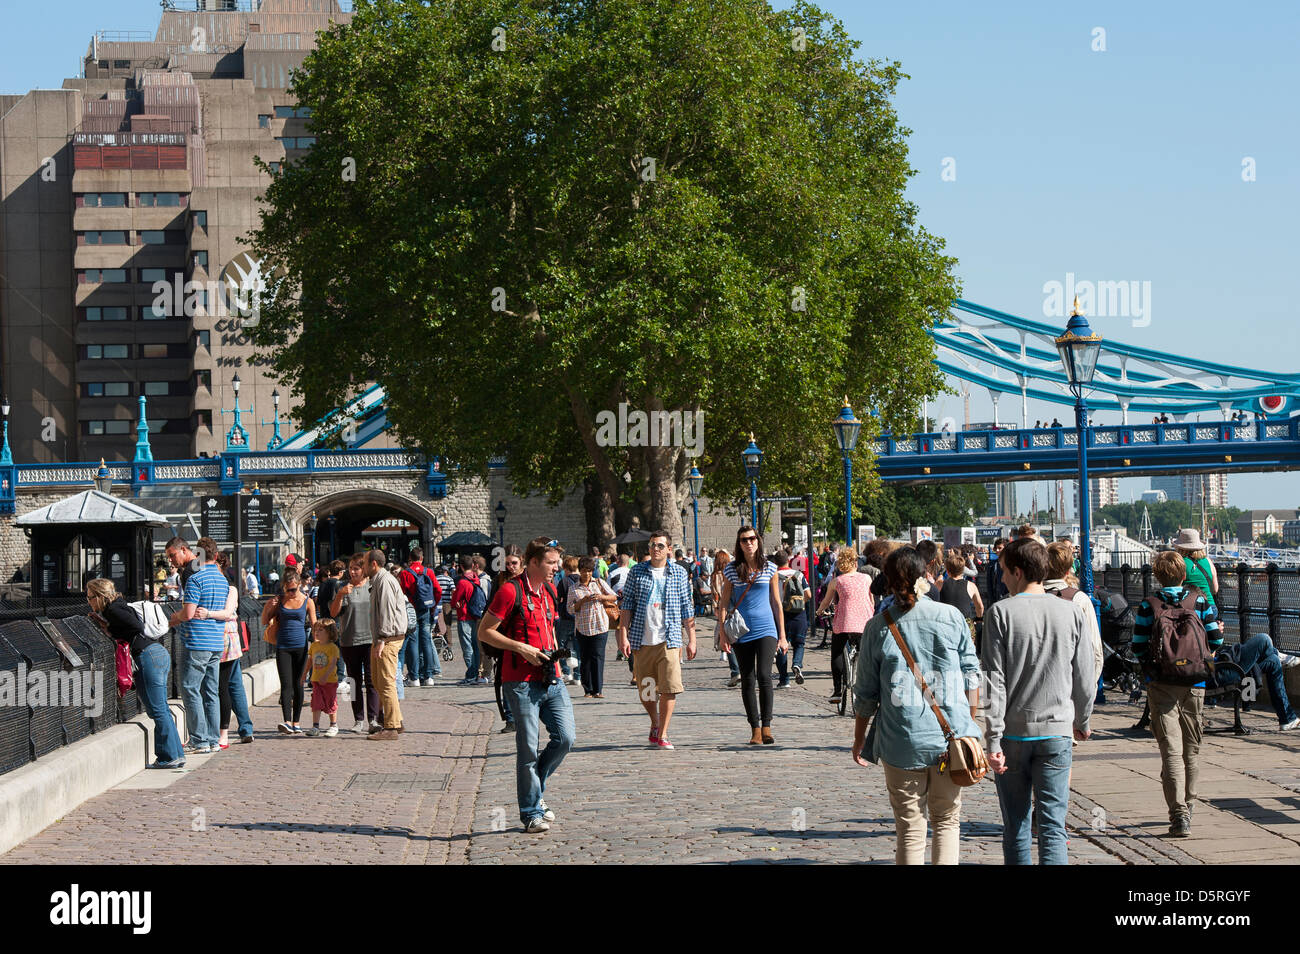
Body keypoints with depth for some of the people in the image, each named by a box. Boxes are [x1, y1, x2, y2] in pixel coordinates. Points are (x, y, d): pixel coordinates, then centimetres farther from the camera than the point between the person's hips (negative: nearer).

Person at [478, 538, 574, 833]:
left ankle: (535, 788, 19)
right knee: (528, 749, -2)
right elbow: (484, 632, -8)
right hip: (521, 683, -7)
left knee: (565, 737, -4)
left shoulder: (549, 592, 15)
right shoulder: (511, 591, -8)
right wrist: (522, 648, -15)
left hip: (551, 681, 7)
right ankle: (531, 813, 8)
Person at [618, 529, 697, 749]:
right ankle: (655, 723, 33)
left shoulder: (679, 574, 7)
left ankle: (662, 734, -3)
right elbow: (627, 605, 5)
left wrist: (691, 639, 7)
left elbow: (687, 609, 10)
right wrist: (623, 635, -3)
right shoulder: (636, 572, 6)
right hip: (642, 640, 1)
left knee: (669, 688, -12)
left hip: (669, 640, -1)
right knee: (645, 689, 7)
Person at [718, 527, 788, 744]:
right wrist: (722, 632, -3)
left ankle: (766, 726, -7)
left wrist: (782, 635, 8)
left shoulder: (770, 568, 5)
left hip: (766, 630, -1)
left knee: (764, 676, -14)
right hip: (741, 633, 1)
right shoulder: (731, 570, 3)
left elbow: (777, 603, 10)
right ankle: (755, 729, 11)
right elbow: (724, 604, 6)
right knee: (747, 681, 4)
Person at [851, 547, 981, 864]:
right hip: (950, 736, 0)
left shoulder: (878, 627, -2)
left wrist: (858, 739, 16)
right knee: (947, 821, 14)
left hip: (901, 743, 0)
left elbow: (865, 694, 3)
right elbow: (971, 675, 3)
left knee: (910, 831, 6)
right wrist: (970, 724, 15)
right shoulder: (951, 617, -1)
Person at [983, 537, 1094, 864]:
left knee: (1015, 825, 11)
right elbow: (1085, 679, 5)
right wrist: (1082, 722, 22)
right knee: (1053, 827, -1)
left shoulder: (1001, 612, -6)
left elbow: (995, 681, -9)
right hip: (1057, 730, 1)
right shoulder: (1072, 613, 1)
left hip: (1013, 731, -1)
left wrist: (994, 739, -8)